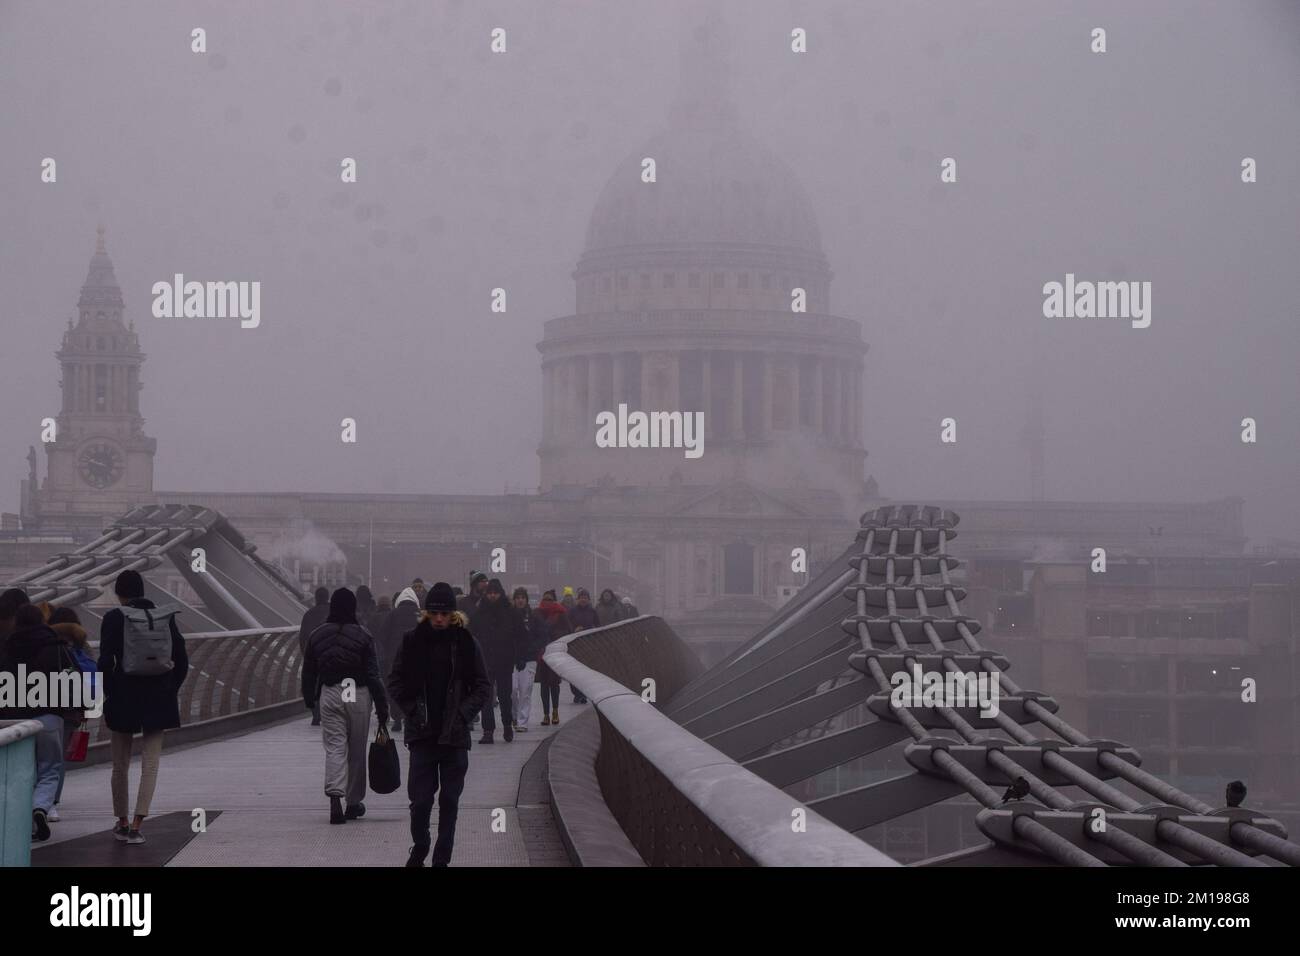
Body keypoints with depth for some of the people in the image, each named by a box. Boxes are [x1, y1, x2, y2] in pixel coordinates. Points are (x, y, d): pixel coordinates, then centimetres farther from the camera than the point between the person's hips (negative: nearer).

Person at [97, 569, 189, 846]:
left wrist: (108, 695, -1)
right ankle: (136, 826, -7)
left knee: (120, 765, 13)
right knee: (150, 763, 3)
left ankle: (122, 823, 24)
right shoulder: (165, 617, 3)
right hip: (158, 698, 2)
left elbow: (105, 662, -12)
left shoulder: (114, 619, -7)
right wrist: (170, 692, 11)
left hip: (124, 697, -2)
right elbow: (182, 661, 2)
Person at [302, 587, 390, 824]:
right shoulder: (362, 636, -8)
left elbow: (309, 672, 9)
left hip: (329, 694, 2)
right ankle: (353, 802, 19)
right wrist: (382, 708, -5)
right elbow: (373, 675, -9)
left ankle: (334, 796, -22)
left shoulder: (317, 636, 1)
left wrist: (309, 698, 25)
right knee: (357, 751, 10)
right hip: (358, 695, -1)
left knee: (334, 747, -1)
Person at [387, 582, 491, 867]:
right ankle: (419, 847, 22)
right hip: (422, 734, 0)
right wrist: (412, 711, -4)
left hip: (454, 735, 0)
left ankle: (442, 857, 15)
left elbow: (483, 686, 4)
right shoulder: (412, 640, 0)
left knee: (450, 801, 5)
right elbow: (395, 682, 6)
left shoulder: (466, 643, -1)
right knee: (420, 798, -2)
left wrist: (463, 713, -6)